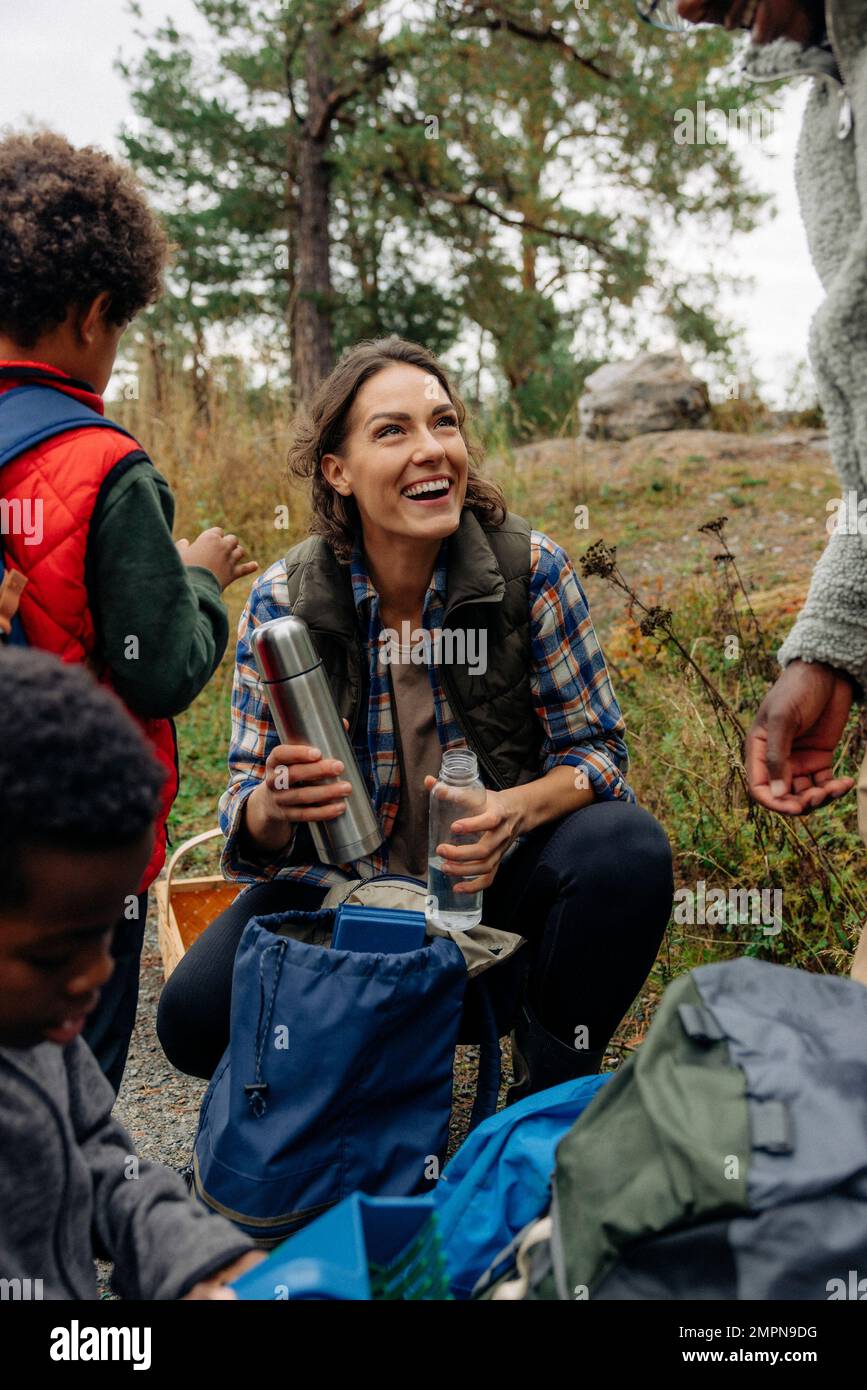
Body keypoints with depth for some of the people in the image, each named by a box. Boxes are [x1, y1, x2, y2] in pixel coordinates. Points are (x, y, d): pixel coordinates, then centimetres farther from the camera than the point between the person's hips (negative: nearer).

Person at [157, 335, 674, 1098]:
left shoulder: (532, 569, -13)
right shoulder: (283, 600, -12)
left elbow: (598, 747, -8)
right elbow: (252, 826, -7)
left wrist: (516, 810, -30)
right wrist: (274, 805, -33)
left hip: (499, 879, 0)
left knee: (627, 850, -30)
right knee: (196, 1013, -21)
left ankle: (555, 1090, -2)